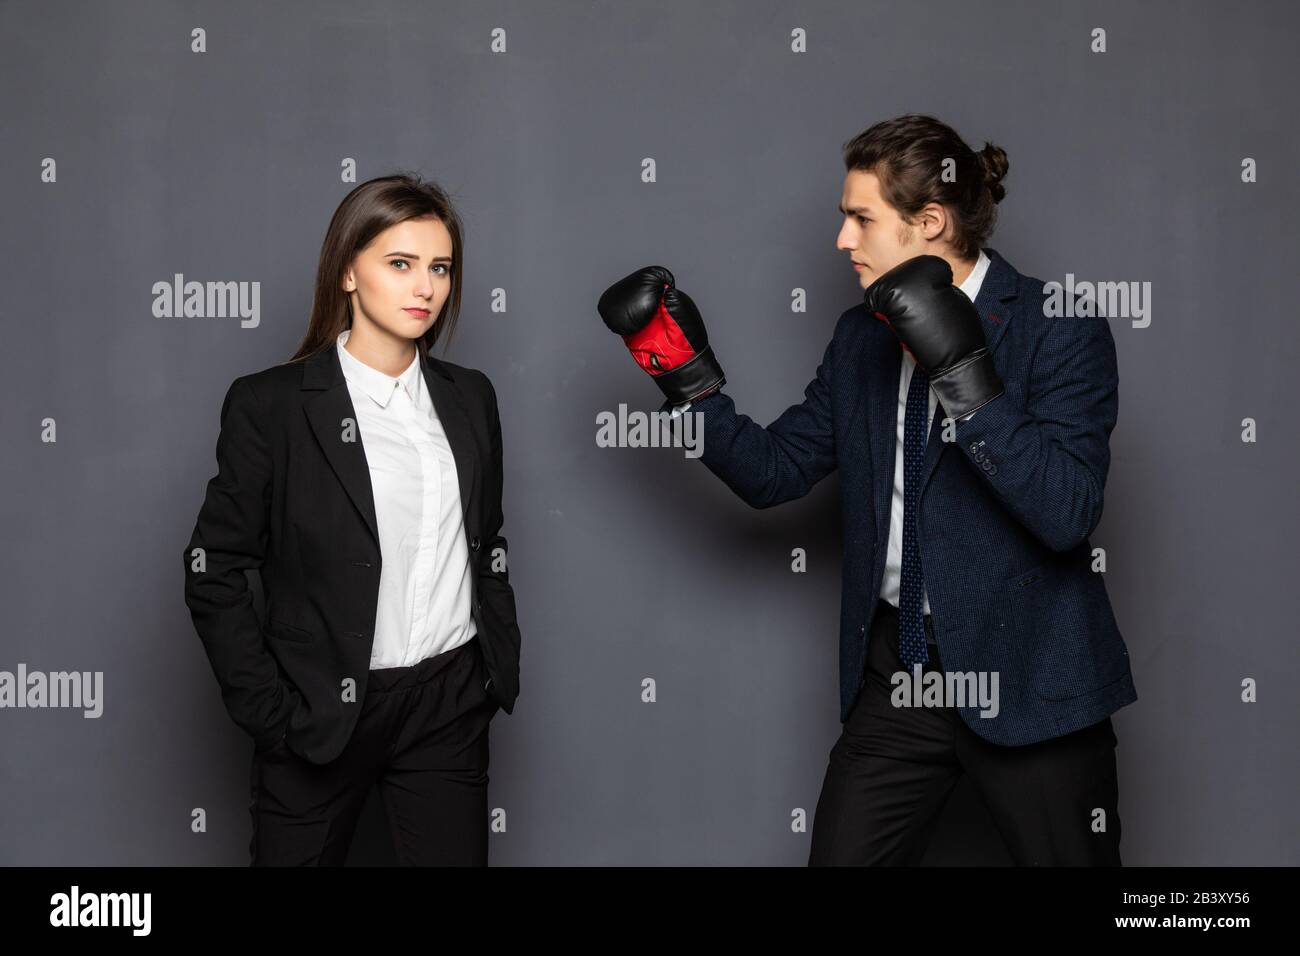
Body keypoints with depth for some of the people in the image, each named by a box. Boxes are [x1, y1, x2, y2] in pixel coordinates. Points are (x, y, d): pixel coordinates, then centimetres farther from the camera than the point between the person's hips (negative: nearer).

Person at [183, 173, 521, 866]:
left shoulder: (469, 397, 7)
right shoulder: (271, 404, -7)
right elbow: (213, 572, -6)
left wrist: (503, 670, 9)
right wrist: (270, 712, -9)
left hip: (450, 705, 4)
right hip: (321, 711, -3)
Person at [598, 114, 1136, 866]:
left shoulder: (1060, 329, -10)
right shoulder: (862, 337, 8)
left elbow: (1067, 514, -21)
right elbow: (772, 471, 8)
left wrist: (962, 371, -27)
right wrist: (686, 368, -3)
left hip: (1029, 681, -4)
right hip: (898, 669, 5)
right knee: (838, 855, 5)